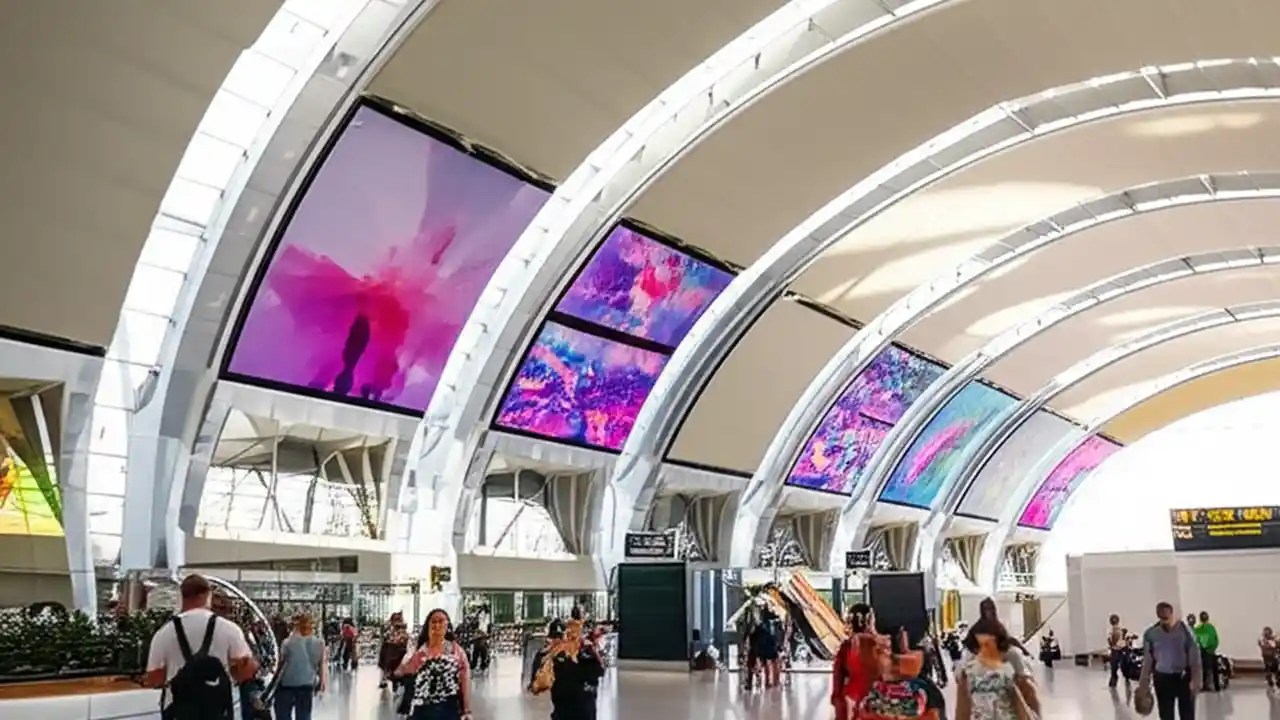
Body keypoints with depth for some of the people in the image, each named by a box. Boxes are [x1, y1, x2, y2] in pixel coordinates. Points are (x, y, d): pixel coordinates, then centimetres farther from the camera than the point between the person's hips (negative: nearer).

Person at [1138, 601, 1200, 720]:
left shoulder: (1184, 630, -12)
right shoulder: (1151, 633, -6)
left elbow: (1194, 657, -10)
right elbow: (1147, 659, 2)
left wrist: (1195, 680, -14)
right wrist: (1144, 682, 2)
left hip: (1184, 677, -2)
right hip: (1162, 678, 2)